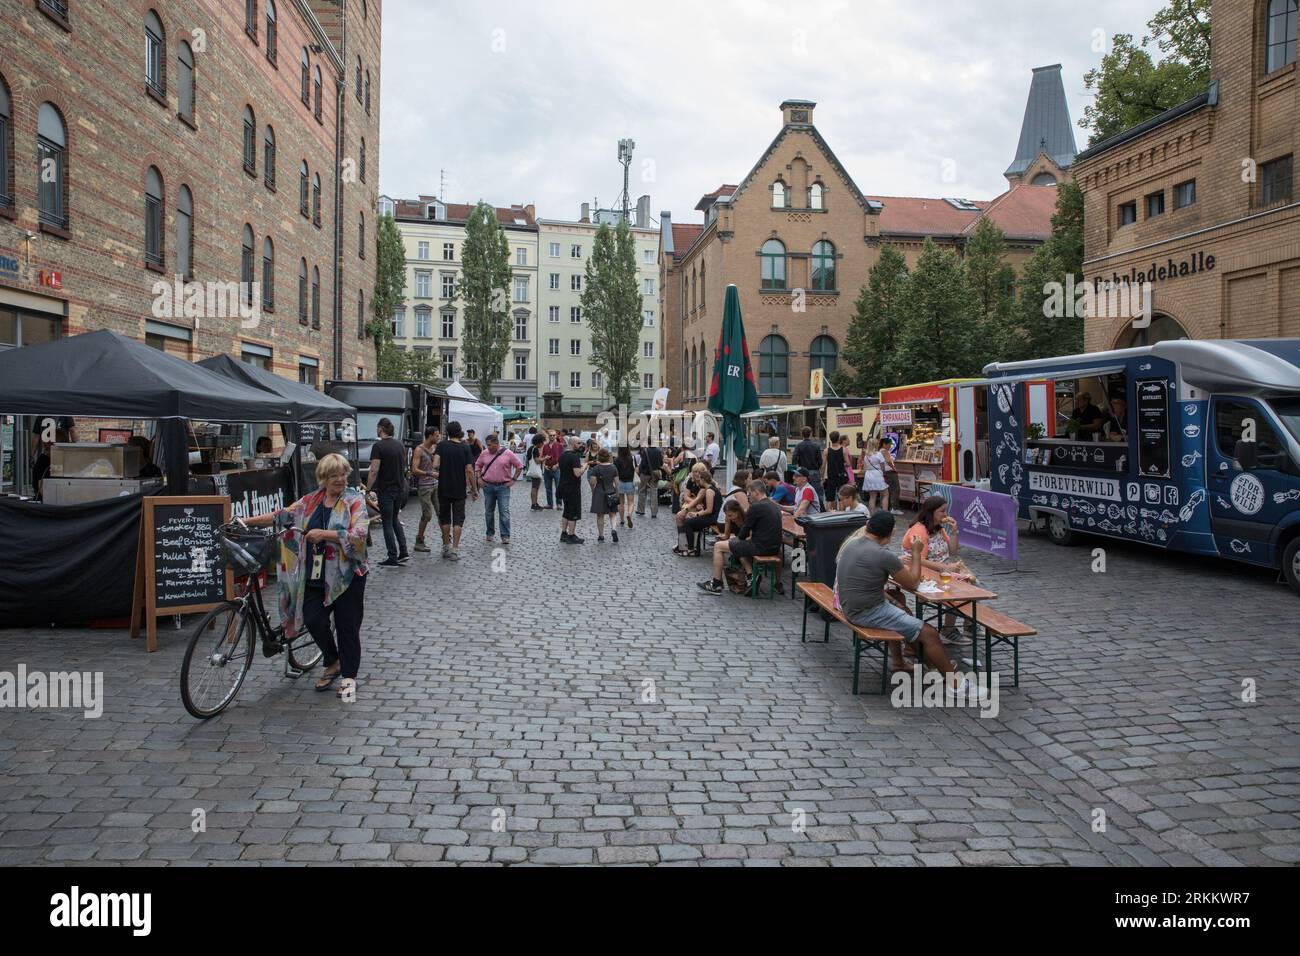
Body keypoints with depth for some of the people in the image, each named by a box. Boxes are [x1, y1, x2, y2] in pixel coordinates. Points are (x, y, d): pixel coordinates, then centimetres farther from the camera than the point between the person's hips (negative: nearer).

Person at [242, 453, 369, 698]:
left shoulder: (355, 500, -7)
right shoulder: (311, 500, 9)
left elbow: (358, 535, -18)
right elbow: (283, 515, 12)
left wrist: (324, 534, -21)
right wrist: (249, 521, 8)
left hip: (347, 575, -4)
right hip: (316, 575, 4)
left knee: (347, 626, 3)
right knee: (313, 620, -2)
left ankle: (349, 676, 18)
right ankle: (333, 663, 25)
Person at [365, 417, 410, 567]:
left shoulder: (378, 446, -15)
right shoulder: (399, 445, 7)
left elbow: (374, 471, -19)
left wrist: (367, 489, -10)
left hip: (385, 490, -7)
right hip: (400, 489, 7)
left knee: (387, 523, 1)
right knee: (395, 520, 20)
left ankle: (393, 558, 4)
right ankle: (403, 552, 14)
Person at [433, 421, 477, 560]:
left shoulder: (442, 445, -3)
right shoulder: (465, 448, -6)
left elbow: (436, 463, -17)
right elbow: (469, 470, -10)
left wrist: (435, 471, 4)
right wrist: (474, 489, -2)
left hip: (444, 489, 1)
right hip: (460, 490, -1)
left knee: (445, 518, 15)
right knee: (458, 519, 4)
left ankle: (446, 547, 22)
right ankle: (455, 550, -3)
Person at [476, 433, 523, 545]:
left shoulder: (508, 454, -6)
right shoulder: (485, 453, 2)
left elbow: (519, 466, 1)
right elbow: (478, 465, 15)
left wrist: (513, 479, -3)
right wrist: (479, 478, 4)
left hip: (503, 487, -3)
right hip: (488, 486, 3)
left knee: (504, 512, -6)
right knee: (489, 512, 11)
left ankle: (505, 536, -4)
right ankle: (490, 533, 24)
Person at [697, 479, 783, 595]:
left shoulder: (756, 507, -15)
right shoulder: (774, 506, 14)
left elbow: (745, 529, -9)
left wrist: (739, 537, 11)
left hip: (762, 548, -9)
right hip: (774, 547, 9)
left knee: (718, 546, 1)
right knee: (742, 544, 35)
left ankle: (716, 585, 8)